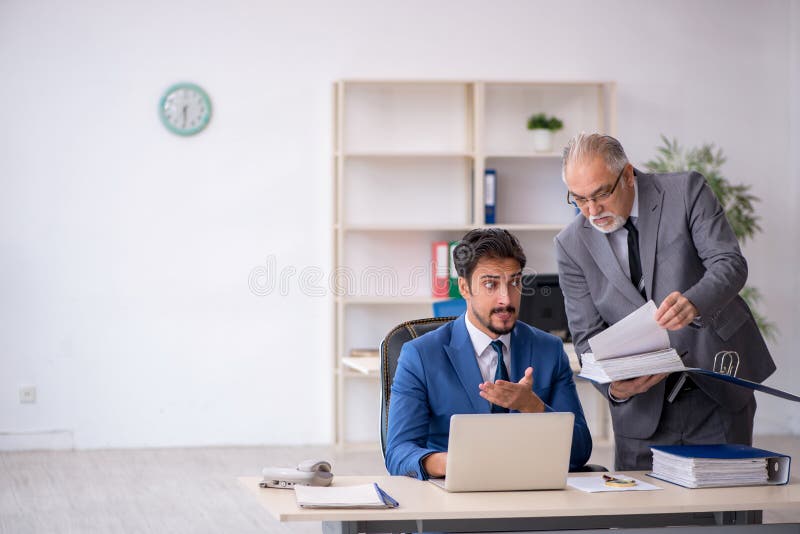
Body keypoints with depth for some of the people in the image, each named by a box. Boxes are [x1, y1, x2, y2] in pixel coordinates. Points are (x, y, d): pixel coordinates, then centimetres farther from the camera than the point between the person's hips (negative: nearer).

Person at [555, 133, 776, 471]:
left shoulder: (687, 191, -6)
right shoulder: (572, 245, -1)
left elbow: (730, 264, -15)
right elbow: (588, 337, -1)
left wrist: (693, 303, -37)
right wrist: (614, 387, -22)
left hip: (719, 393, -1)